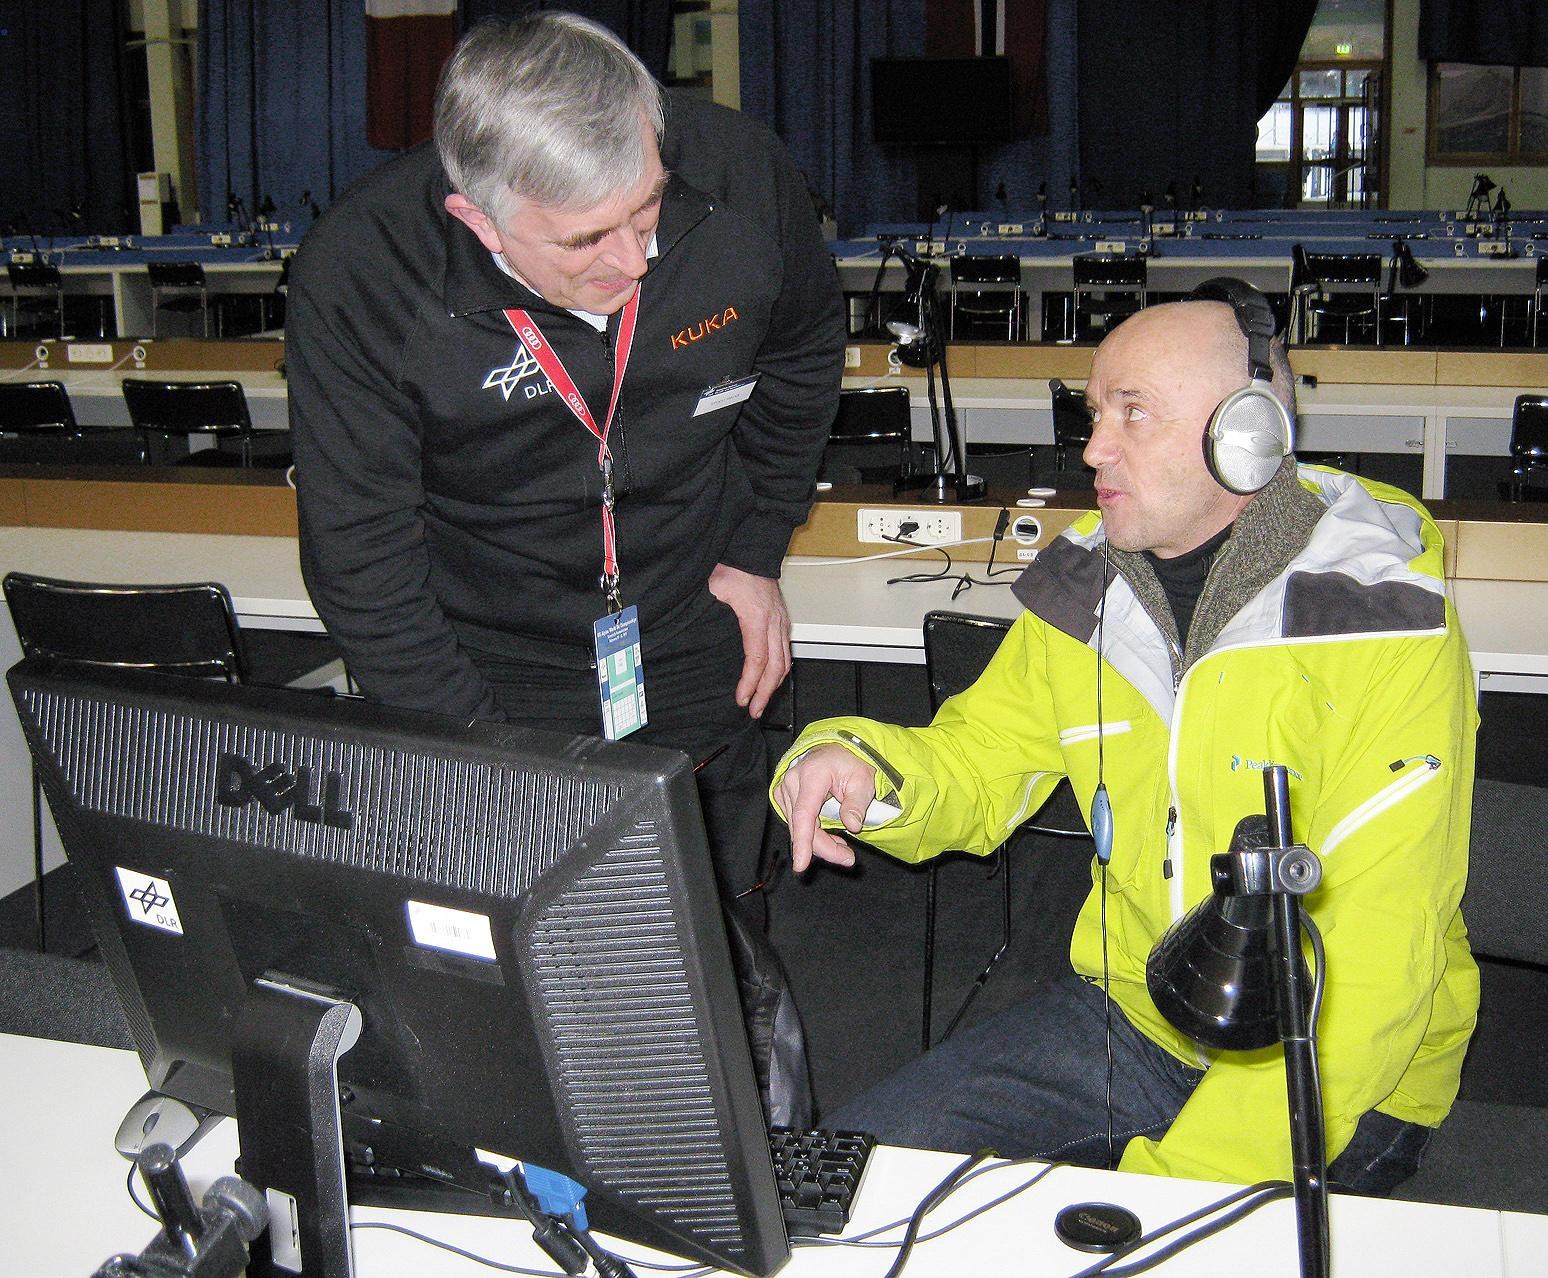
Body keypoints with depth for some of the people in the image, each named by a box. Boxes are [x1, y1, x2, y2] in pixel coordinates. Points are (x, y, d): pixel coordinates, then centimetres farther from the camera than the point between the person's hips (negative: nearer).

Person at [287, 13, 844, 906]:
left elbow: (804, 349, 3)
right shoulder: (359, 274, -27)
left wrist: (757, 554, 4)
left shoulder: (739, 174, -20)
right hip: (492, 678, -2)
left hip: (699, 653, 3)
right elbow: (360, 556, -18)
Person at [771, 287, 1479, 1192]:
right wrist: (861, 767, -14)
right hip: (1131, 1013, 6)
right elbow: (974, 768, 11)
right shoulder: (1087, 585, 1)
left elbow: (1376, 958, -24)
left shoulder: (1377, 623, -20)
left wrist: (1183, 1183, -29)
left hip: (1333, 1077, -5)